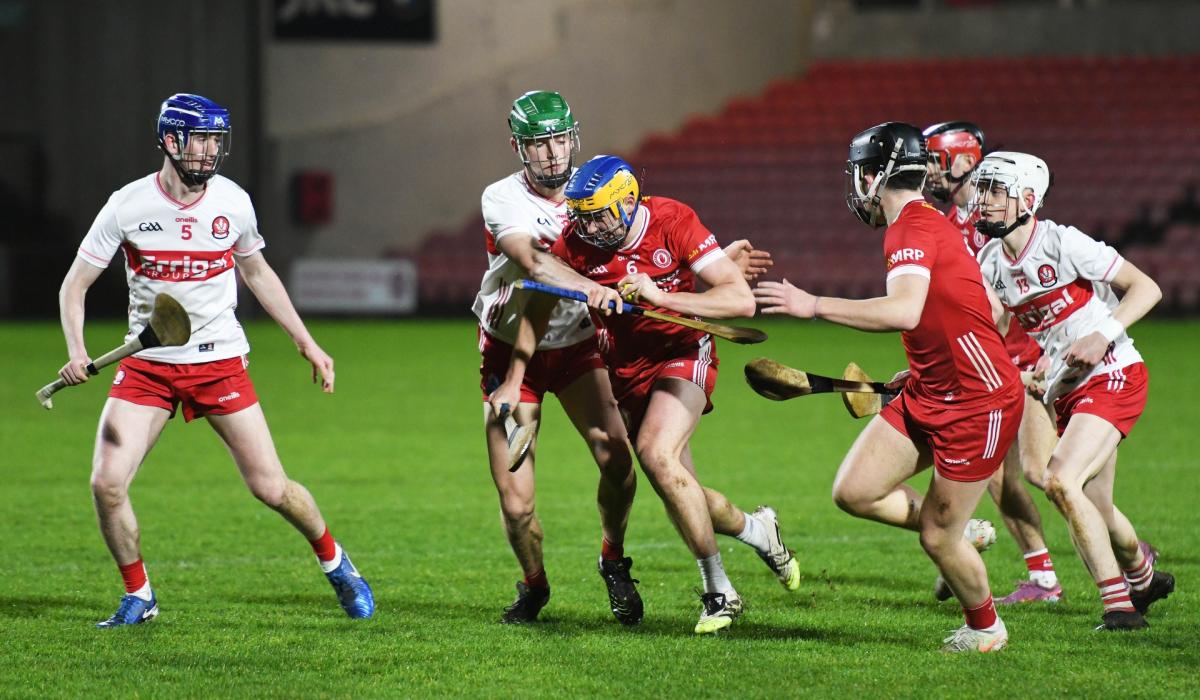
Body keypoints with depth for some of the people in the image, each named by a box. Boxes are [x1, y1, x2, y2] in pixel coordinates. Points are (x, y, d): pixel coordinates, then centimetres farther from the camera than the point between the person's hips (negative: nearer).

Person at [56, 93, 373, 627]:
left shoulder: (233, 202, -2)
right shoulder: (128, 206, -9)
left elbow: (258, 274, 16)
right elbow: (75, 285, -3)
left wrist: (308, 344, 14)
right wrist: (76, 353, -20)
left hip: (220, 362, 0)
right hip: (147, 364, 0)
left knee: (272, 488, -4)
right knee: (107, 483, -14)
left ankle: (333, 560, 25)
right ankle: (138, 597, 6)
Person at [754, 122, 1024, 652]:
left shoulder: (914, 228, -19)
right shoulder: (923, 224, 11)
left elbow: (906, 311, -38)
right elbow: (988, 310, 19)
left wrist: (815, 306, -33)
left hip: (979, 402, -9)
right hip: (927, 395, 9)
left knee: (939, 540, 0)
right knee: (853, 492, 0)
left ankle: (985, 628, 25)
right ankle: (960, 532, 21)